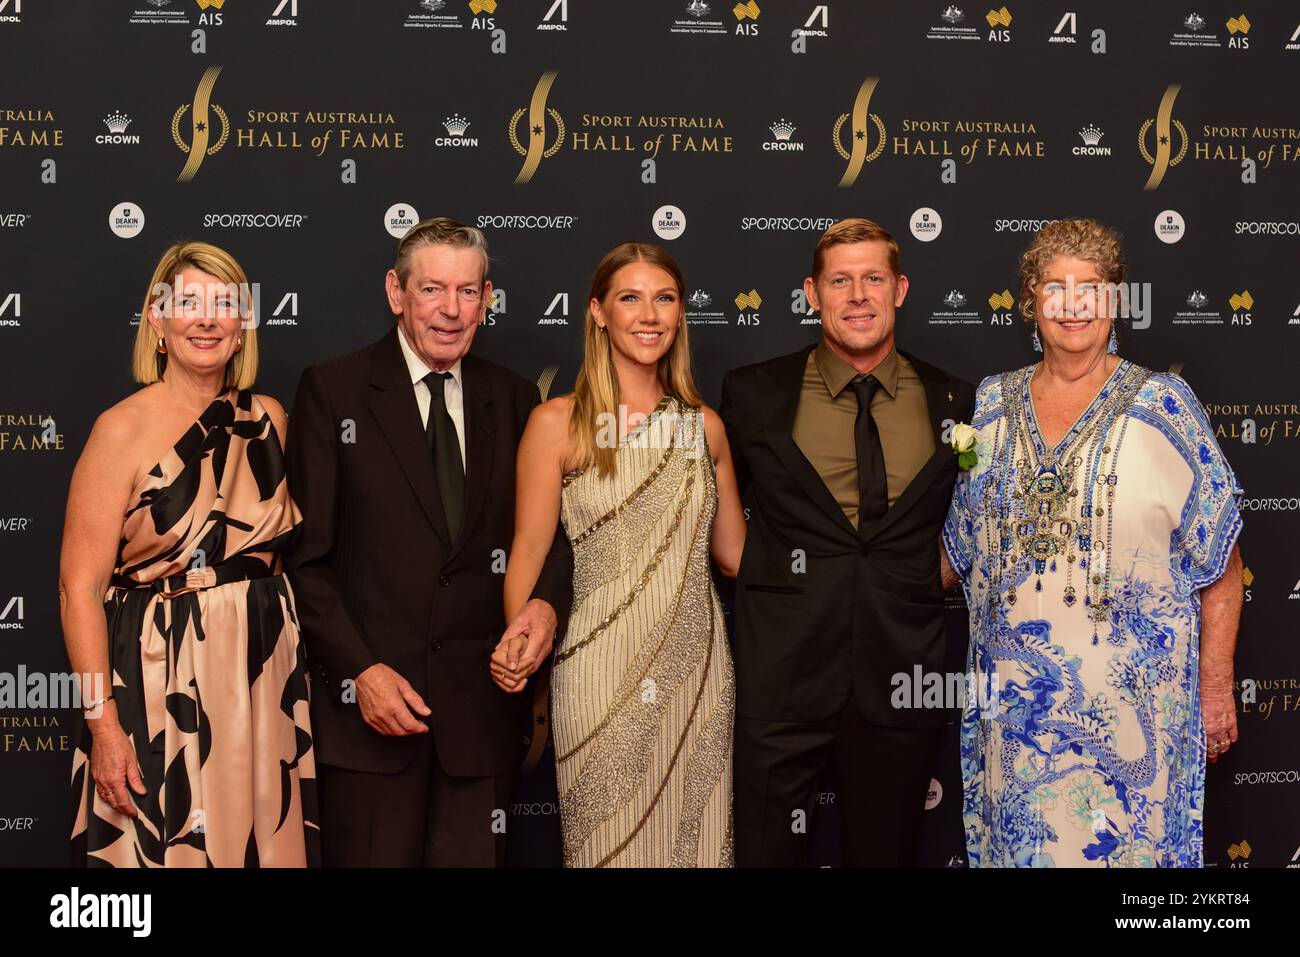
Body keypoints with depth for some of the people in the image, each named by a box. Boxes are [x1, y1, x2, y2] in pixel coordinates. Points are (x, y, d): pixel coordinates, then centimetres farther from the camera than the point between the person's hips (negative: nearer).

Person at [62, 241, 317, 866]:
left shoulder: (268, 417, 6)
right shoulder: (123, 429, -9)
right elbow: (79, 588, -11)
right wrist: (103, 724, -16)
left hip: (266, 678, 5)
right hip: (160, 686, -5)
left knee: (264, 844, 11)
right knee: (165, 850, 5)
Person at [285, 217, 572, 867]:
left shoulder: (514, 400, 9)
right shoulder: (332, 390, -1)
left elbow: (548, 533, 13)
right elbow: (305, 554, -4)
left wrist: (548, 601, -9)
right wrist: (360, 670, -12)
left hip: (482, 711, 3)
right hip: (366, 708, -3)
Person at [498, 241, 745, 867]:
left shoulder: (704, 426, 7)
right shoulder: (557, 423, -3)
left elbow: (733, 553, 12)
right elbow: (529, 550, -5)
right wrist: (519, 641, -20)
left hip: (696, 668, 3)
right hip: (603, 671, -3)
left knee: (696, 838, 10)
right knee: (611, 844, 6)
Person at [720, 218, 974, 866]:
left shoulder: (955, 404, 5)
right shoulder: (754, 394, 1)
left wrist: (930, 580, 9)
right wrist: (762, 578, 4)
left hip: (903, 679, 1)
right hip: (783, 674, -1)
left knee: (885, 850, 13)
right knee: (768, 850, 5)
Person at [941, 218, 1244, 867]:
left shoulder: (1163, 406, -4)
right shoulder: (990, 405, 6)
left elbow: (1219, 565, -3)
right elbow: (957, 551, 15)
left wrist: (1216, 688, -5)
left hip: (1131, 695, -3)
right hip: (1014, 695, 3)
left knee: (1126, 841, 4)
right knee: (1020, 839, 10)